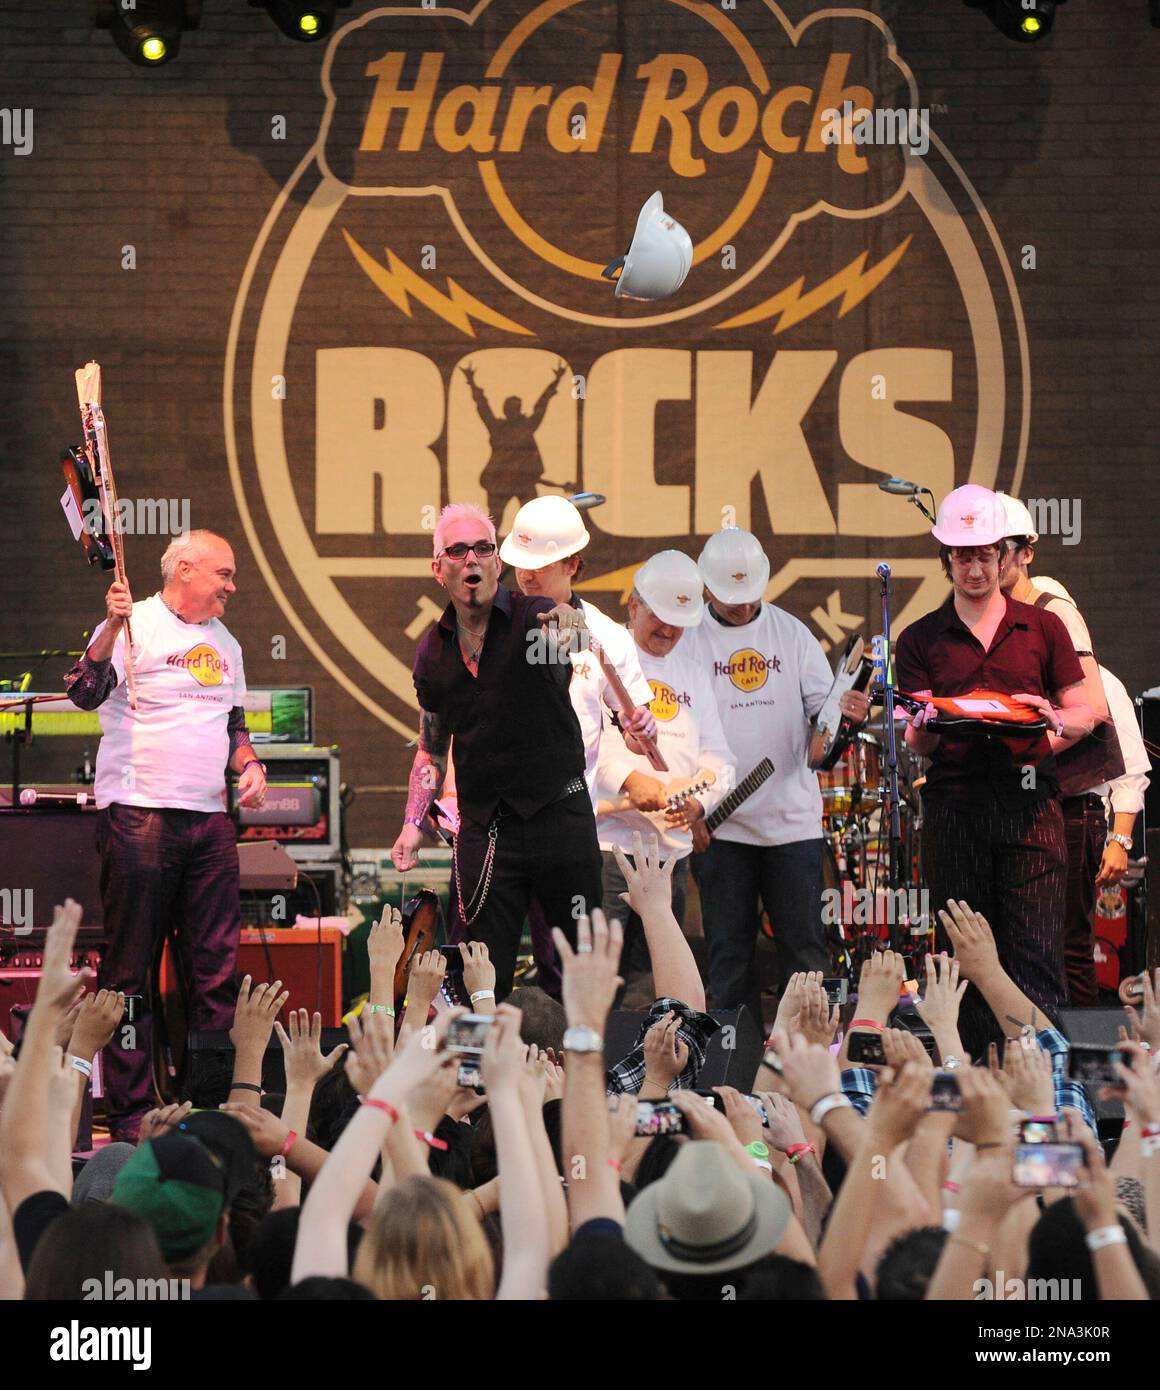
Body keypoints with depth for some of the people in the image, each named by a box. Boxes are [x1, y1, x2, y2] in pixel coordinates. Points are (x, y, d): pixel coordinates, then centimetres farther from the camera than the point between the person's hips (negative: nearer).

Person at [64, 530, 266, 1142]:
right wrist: (112, 627, -29)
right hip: (138, 816, -7)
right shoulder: (137, 626, -5)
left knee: (216, 967, 5)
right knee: (130, 972, -3)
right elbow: (84, 694, -17)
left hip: (209, 820, 7)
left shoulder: (225, 644, 18)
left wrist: (249, 763, 10)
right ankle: (129, 1115, 0)